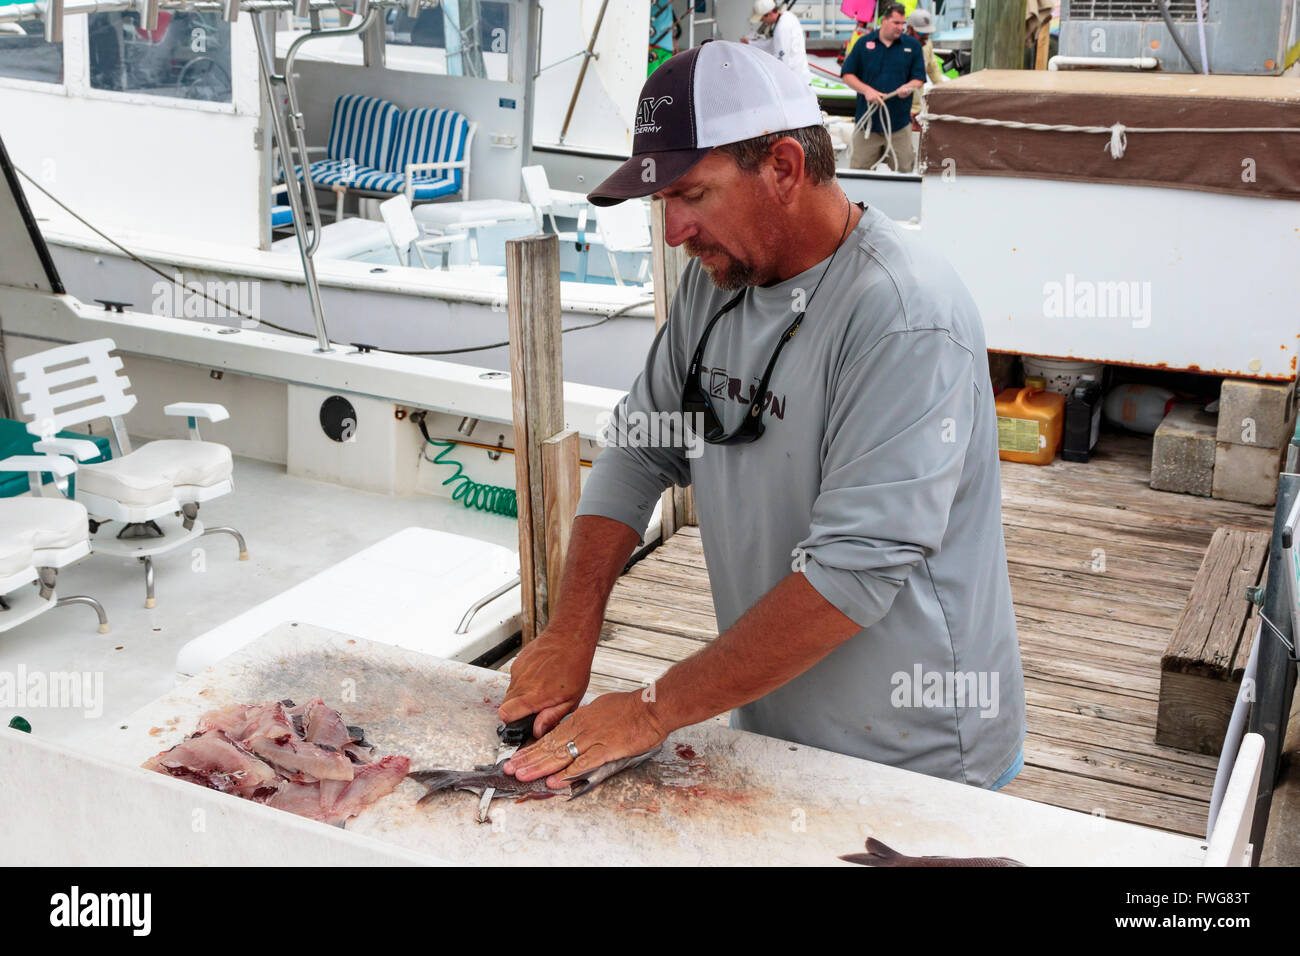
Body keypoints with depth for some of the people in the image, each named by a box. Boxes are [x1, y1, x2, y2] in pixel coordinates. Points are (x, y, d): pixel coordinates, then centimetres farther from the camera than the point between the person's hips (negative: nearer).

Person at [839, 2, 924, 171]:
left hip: (899, 120, 1)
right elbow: (847, 75, 4)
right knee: (859, 169, 3)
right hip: (868, 118, 0)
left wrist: (908, 87, -18)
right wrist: (866, 89, -13)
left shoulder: (912, 45, 5)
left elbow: (919, 78, 5)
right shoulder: (864, 43, 3)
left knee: (904, 169, 5)